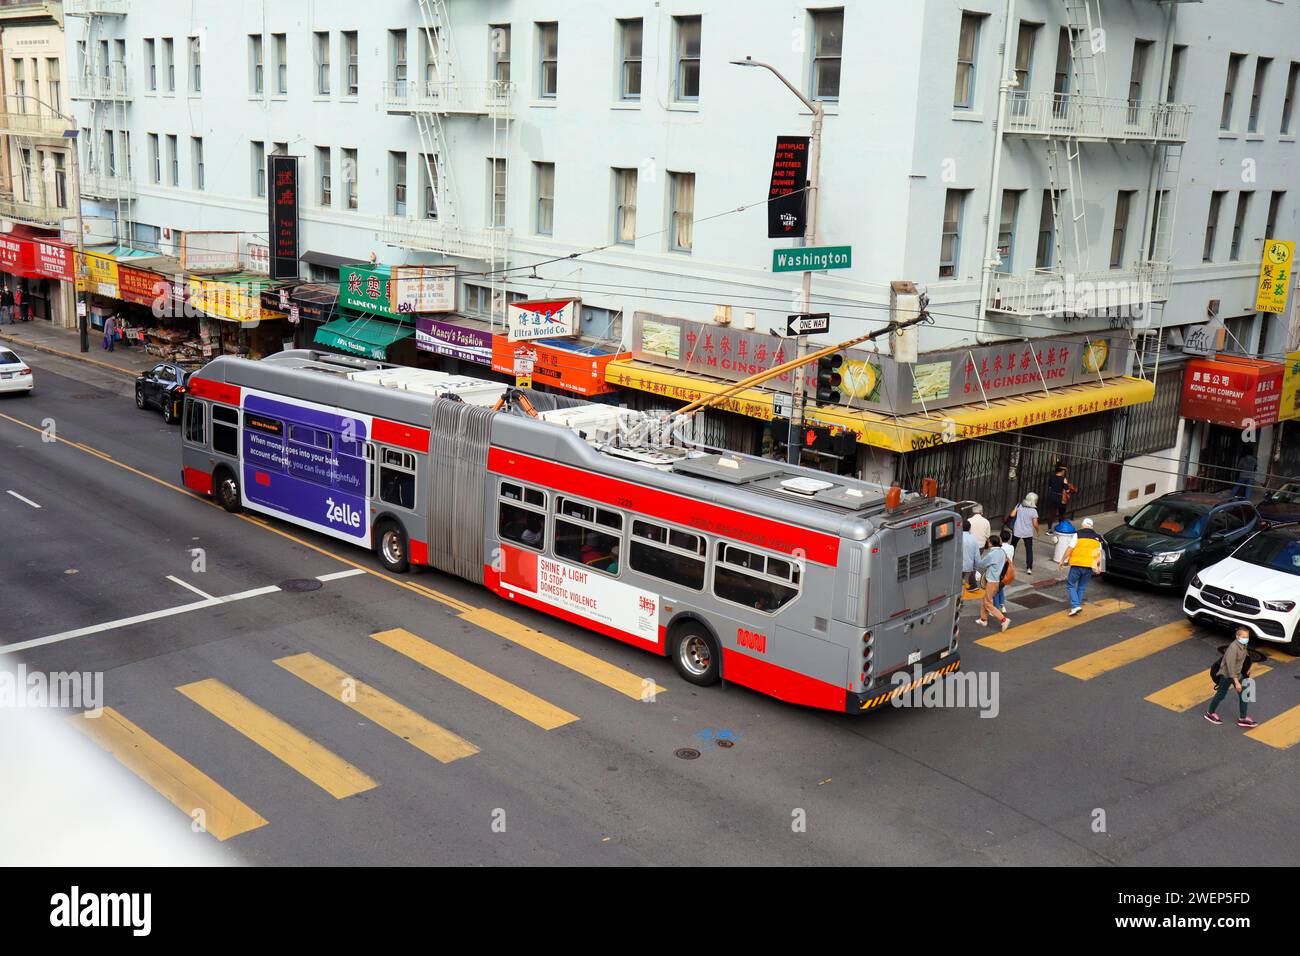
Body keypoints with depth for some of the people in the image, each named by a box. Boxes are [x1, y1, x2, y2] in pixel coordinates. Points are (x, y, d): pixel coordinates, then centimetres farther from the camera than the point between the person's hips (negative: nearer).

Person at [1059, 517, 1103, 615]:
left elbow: (1070, 549, -7)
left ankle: (1075, 605, -10)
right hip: (1090, 566, 4)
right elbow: (1099, 553, 12)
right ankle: (1078, 605, 17)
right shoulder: (1097, 538, 12)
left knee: (1070, 585, 5)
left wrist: (1063, 560, 1)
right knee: (1082, 587, 17)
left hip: (1077, 564, -4)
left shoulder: (1078, 534, -2)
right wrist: (1098, 566, 18)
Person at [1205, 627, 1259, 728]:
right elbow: (1230, 665, -30)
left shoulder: (1243, 646, -3)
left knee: (1243, 694, 7)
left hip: (1237, 674, 8)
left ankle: (1243, 718, 17)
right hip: (1227, 674, -8)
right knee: (1221, 695, 8)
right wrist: (1236, 682, -30)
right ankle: (1210, 713, 28)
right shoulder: (1233, 648, -30)